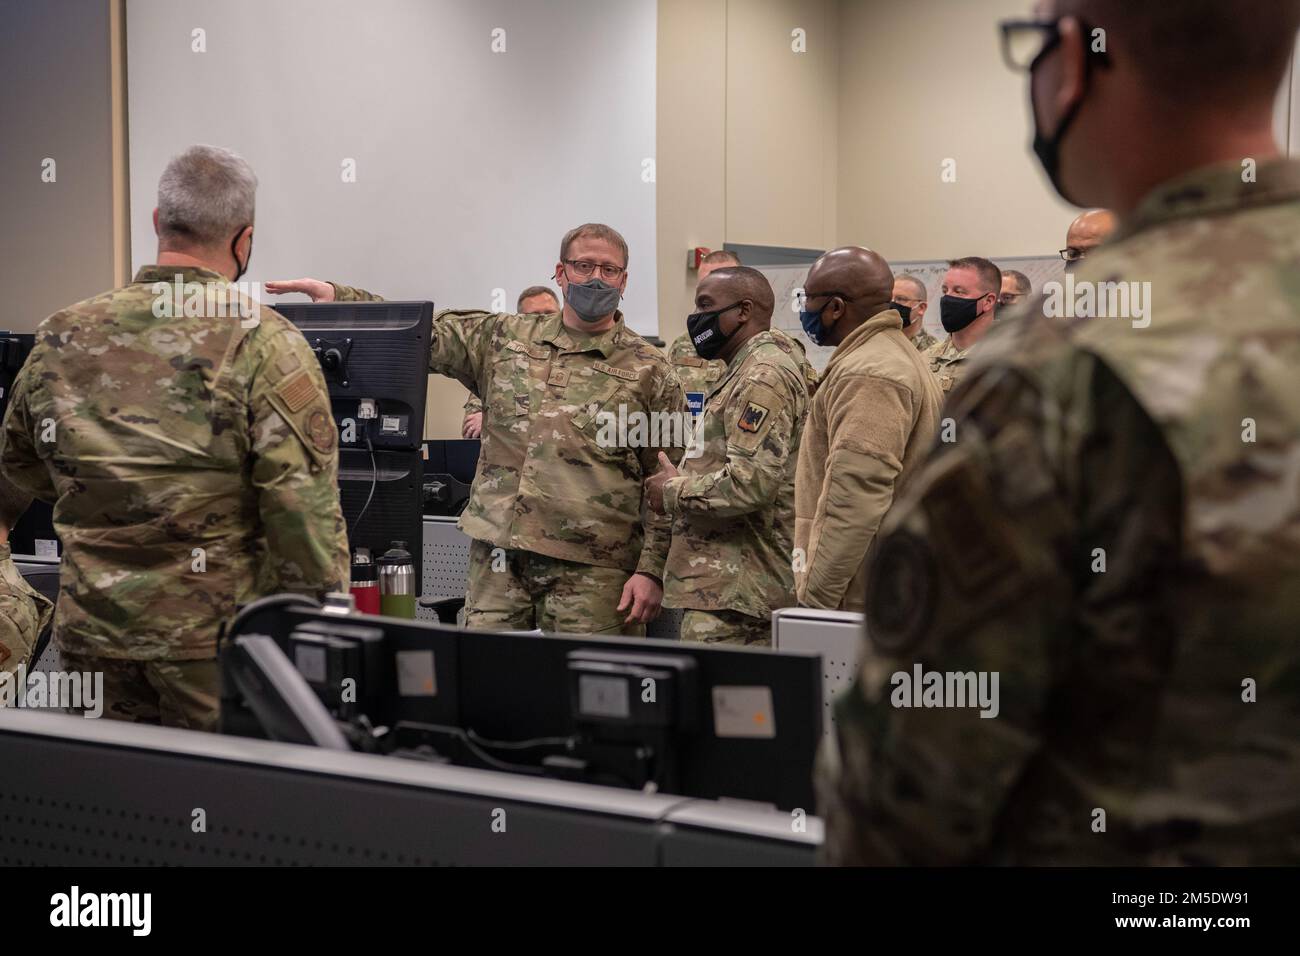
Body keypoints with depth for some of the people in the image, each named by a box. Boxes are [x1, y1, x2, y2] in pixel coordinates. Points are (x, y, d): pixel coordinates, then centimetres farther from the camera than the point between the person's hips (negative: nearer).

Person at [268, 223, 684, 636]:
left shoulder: (650, 372, 3)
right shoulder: (503, 338, 13)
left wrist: (652, 570, -6)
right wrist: (334, 295, 2)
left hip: (590, 571, -3)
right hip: (497, 555, 3)